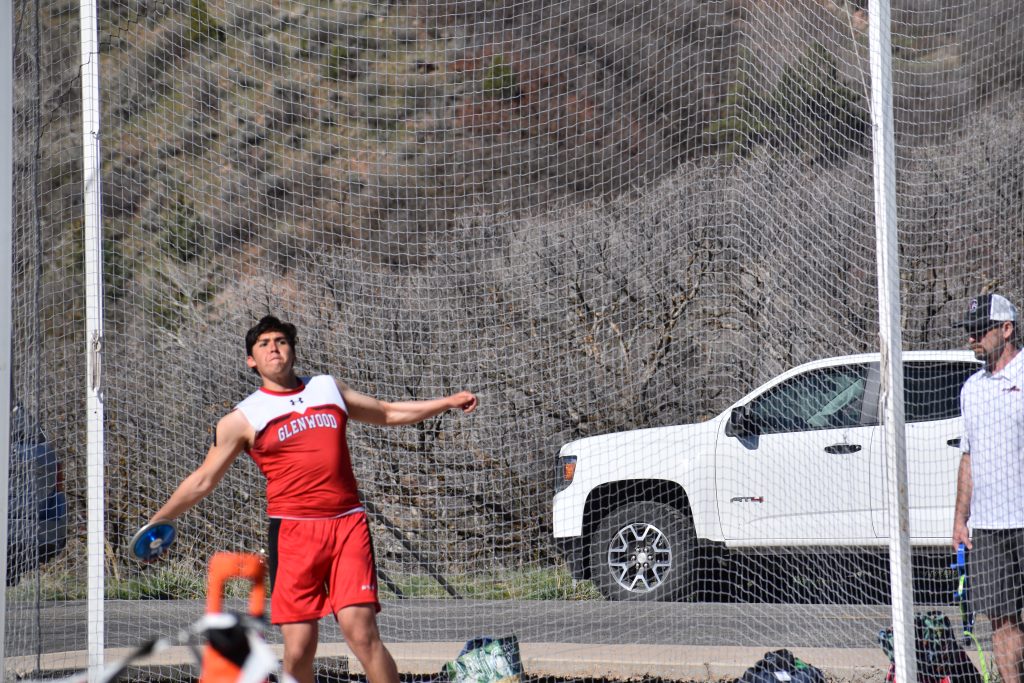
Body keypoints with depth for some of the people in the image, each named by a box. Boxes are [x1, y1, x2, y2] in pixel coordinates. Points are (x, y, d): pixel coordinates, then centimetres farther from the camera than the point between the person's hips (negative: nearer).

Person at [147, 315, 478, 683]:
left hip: (348, 525, 1)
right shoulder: (244, 418, 7)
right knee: (299, 649, -5)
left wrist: (449, 402, 24)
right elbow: (203, 480, 11)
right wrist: (156, 521, 5)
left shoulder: (328, 388, 16)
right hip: (293, 530, -1)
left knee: (362, 632, -13)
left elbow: (389, 413, 29)